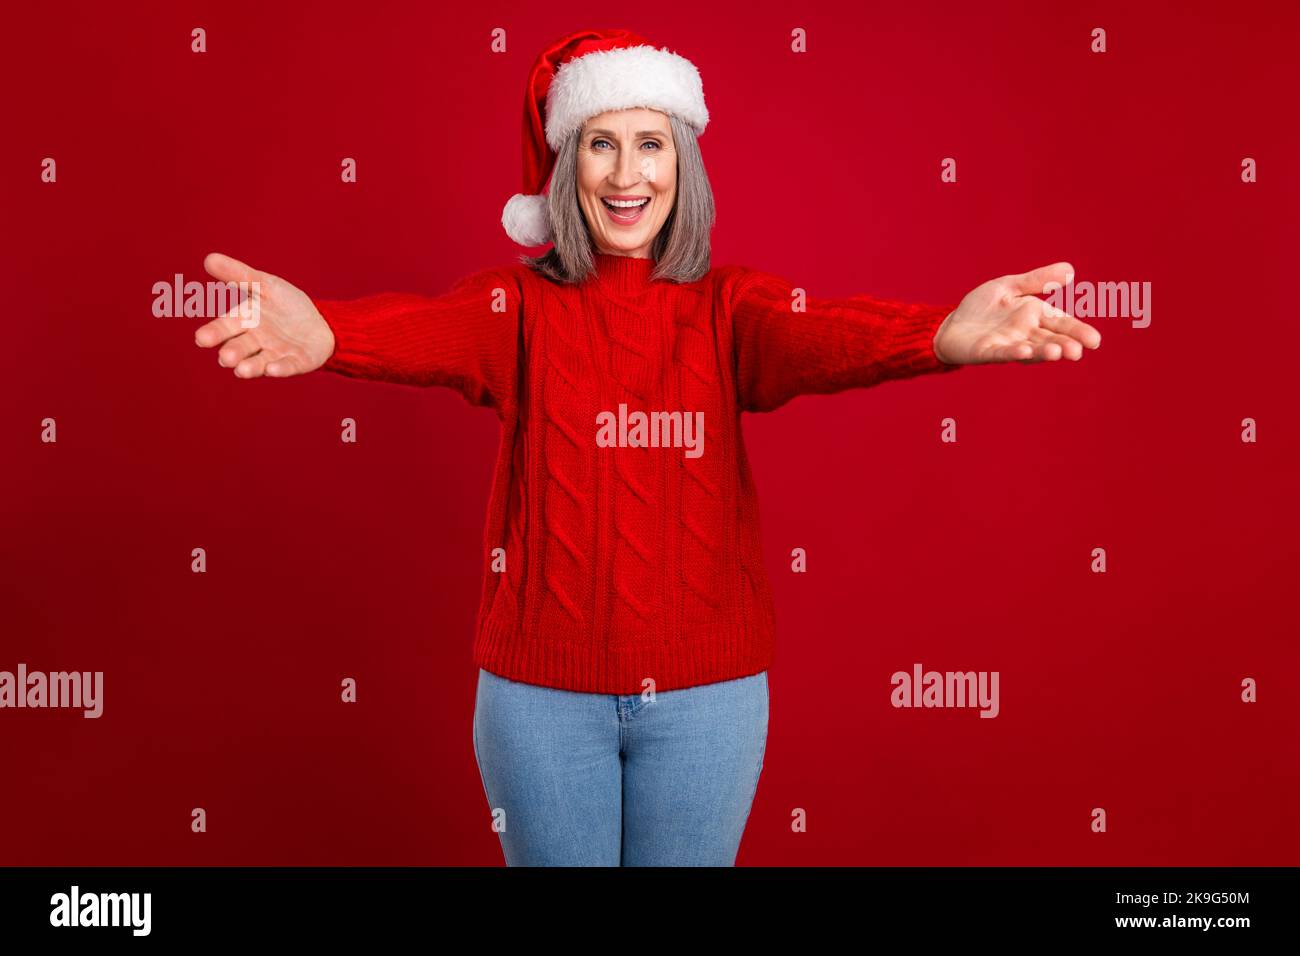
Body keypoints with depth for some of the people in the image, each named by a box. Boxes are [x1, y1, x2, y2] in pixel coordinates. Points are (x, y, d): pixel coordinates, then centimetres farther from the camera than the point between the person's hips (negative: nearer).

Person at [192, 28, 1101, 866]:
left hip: (707, 690, 1)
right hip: (541, 689, 0)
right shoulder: (520, 302, -3)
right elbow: (435, 329, -24)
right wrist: (324, 333, -48)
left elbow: (819, 332, -23)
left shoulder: (727, 305, -2)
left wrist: (943, 334, -46)